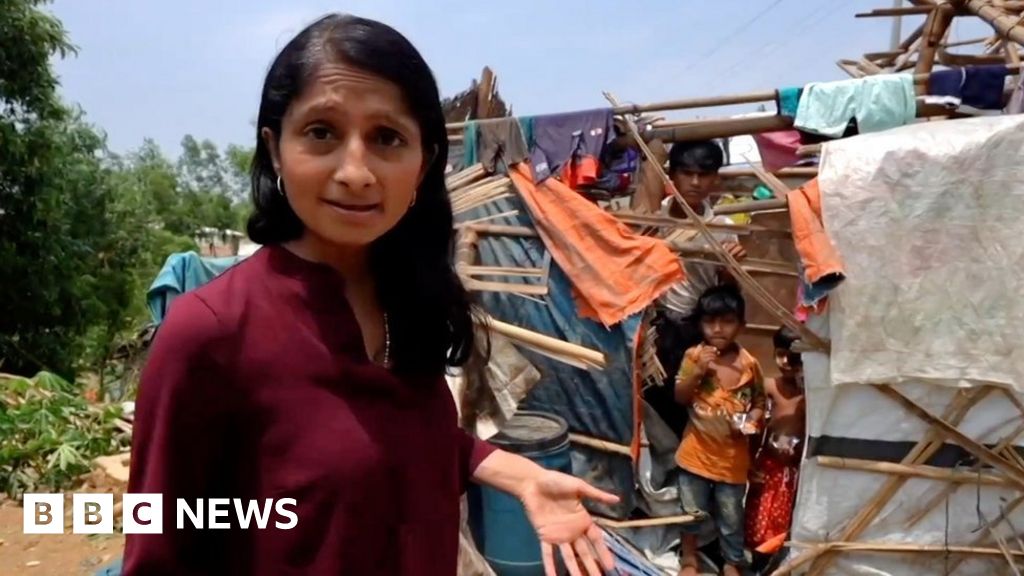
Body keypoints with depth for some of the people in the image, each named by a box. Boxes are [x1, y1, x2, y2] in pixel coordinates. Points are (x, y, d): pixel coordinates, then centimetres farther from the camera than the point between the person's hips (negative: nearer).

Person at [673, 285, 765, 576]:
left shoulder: (748, 363, -8)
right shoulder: (694, 356, -8)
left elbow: (759, 403, 2)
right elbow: (680, 397, -9)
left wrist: (751, 421, -17)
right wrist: (698, 371, -23)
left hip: (732, 454, 0)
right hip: (697, 450, 0)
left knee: (731, 515, 14)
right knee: (693, 511, 16)